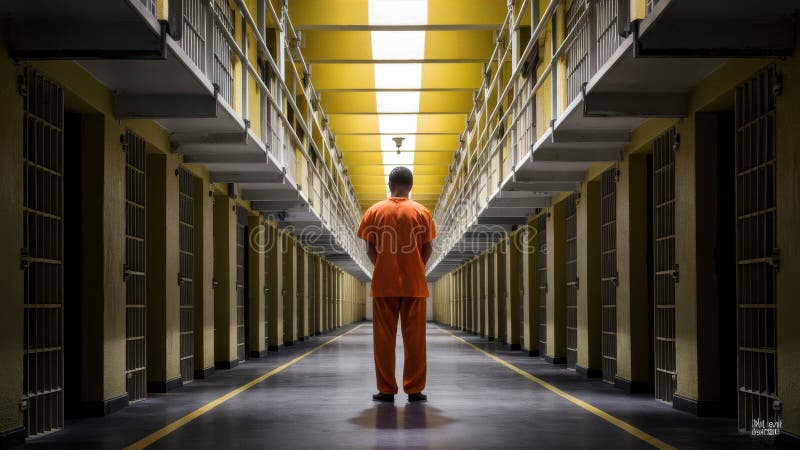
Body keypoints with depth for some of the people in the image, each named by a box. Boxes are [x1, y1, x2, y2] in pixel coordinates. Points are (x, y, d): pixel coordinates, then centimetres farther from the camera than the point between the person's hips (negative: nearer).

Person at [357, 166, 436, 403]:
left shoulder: (375, 211, 1)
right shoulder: (422, 212, 0)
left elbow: (370, 249, 1)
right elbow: (427, 250, 1)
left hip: (383, 284, 0)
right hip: (415, 284, 0)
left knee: (384, 337, 5)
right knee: (414, 337, 4)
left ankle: (386, 390, 5)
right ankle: (414, 389, 6)